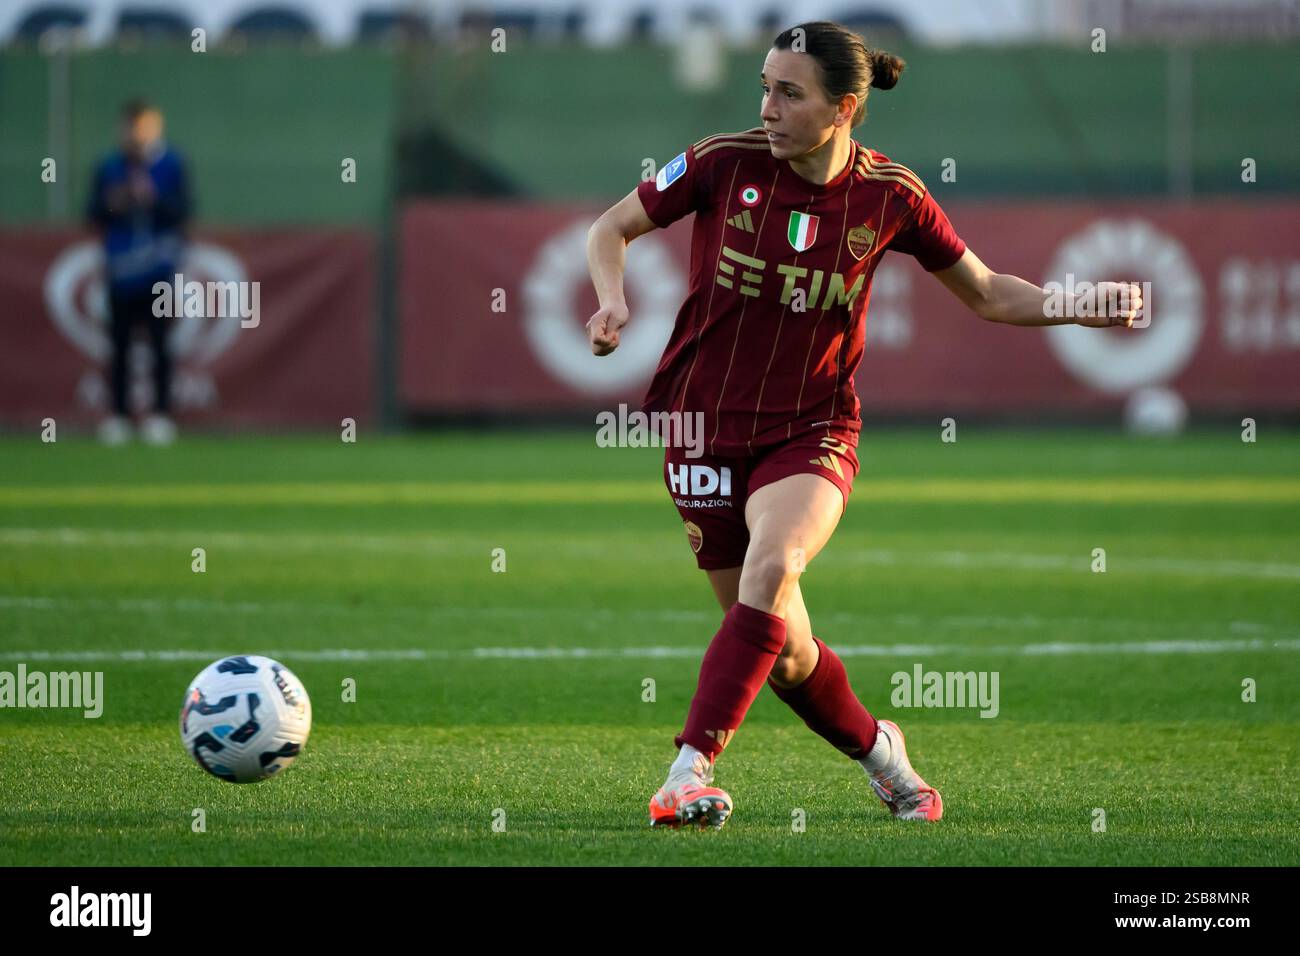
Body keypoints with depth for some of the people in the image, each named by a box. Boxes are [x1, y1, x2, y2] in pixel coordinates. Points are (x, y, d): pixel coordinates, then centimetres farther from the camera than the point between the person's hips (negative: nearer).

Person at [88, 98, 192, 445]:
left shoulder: (170, 164, 1)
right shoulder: (109, 167, 7)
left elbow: (182, 212, -3)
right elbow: (94, 214, 10)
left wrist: (154, 200, -19)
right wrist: (110, 205, -11)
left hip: (159, 269, -2)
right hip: (121, 268, 2)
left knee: (159, 339, -4)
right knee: (119, 343, 1)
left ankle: (161, 414, 1)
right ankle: (118, 415, 6)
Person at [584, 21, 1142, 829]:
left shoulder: (889, 196, -6)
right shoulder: (724, 164, -9)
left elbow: (988, 293, 7)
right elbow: (612, 230, 5)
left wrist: (1088, 307, -9)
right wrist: (614, 301, -15)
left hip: (811, 431, -1)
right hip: (706, 427, 1)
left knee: (771, 566, -32)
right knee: (784, 651, 3)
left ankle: (691, 770, -34)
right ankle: (875, 749, 33)